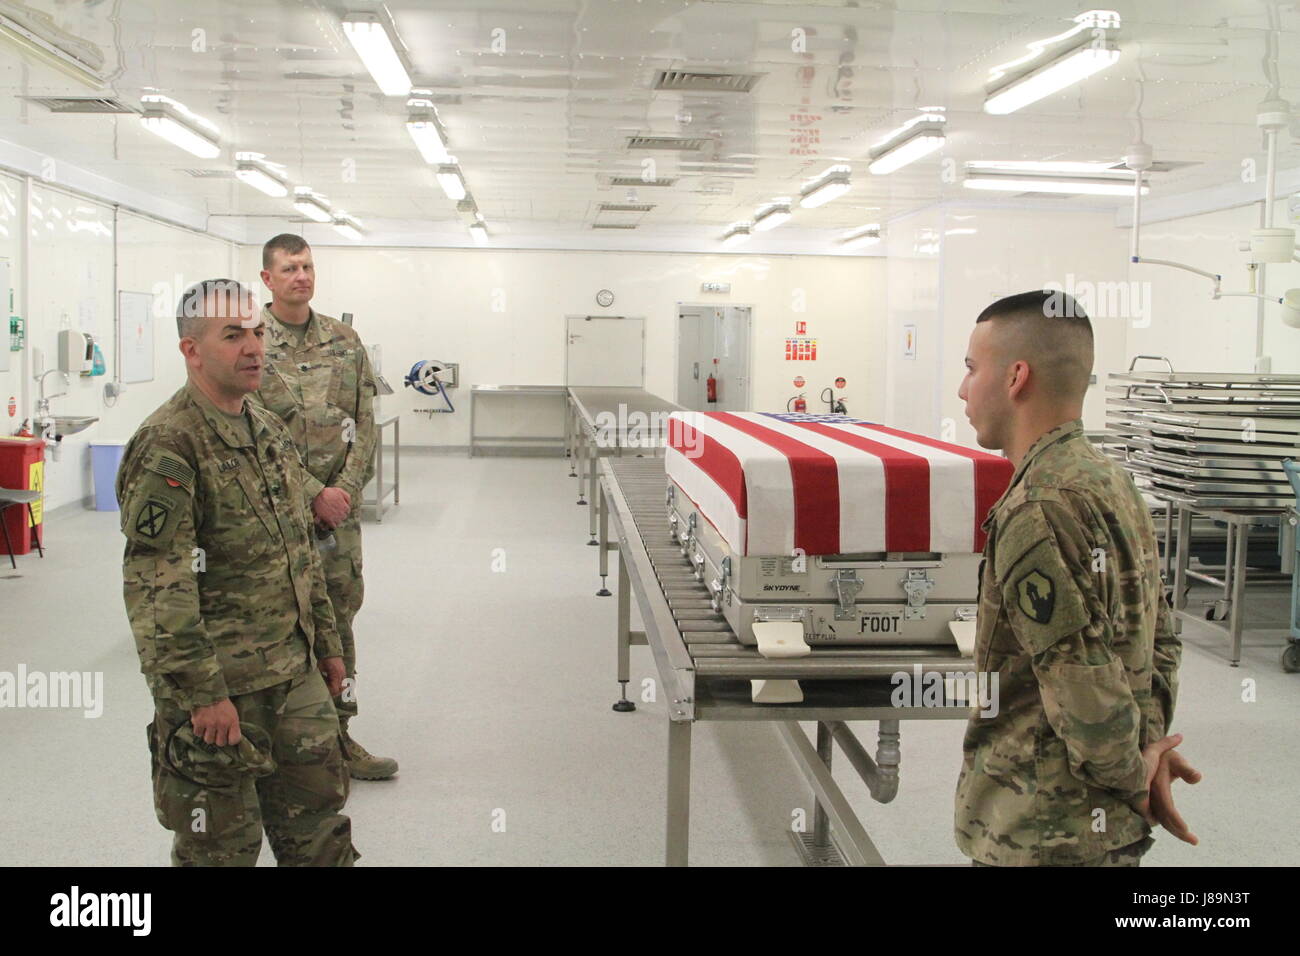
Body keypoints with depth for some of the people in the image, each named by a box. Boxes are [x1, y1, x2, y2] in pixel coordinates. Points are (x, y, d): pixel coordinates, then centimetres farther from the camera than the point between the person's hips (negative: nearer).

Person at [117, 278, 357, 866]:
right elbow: (157, 588, -21)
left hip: (295, 674, 8)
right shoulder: (168, 446, -17)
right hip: (218, 687, -8)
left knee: (320, 830, 16)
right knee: (221, 845, 8)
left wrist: (325, 644, 19)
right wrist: (201, 693, -22)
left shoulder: (268, 430, 11)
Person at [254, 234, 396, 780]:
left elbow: (365, 422, 7)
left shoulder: (345, 341, 9)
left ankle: (338, 735, 23)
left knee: (339, 620, 12)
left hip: (341, 508, 5)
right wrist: (314, 494, -16)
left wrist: (347, 487, -6)